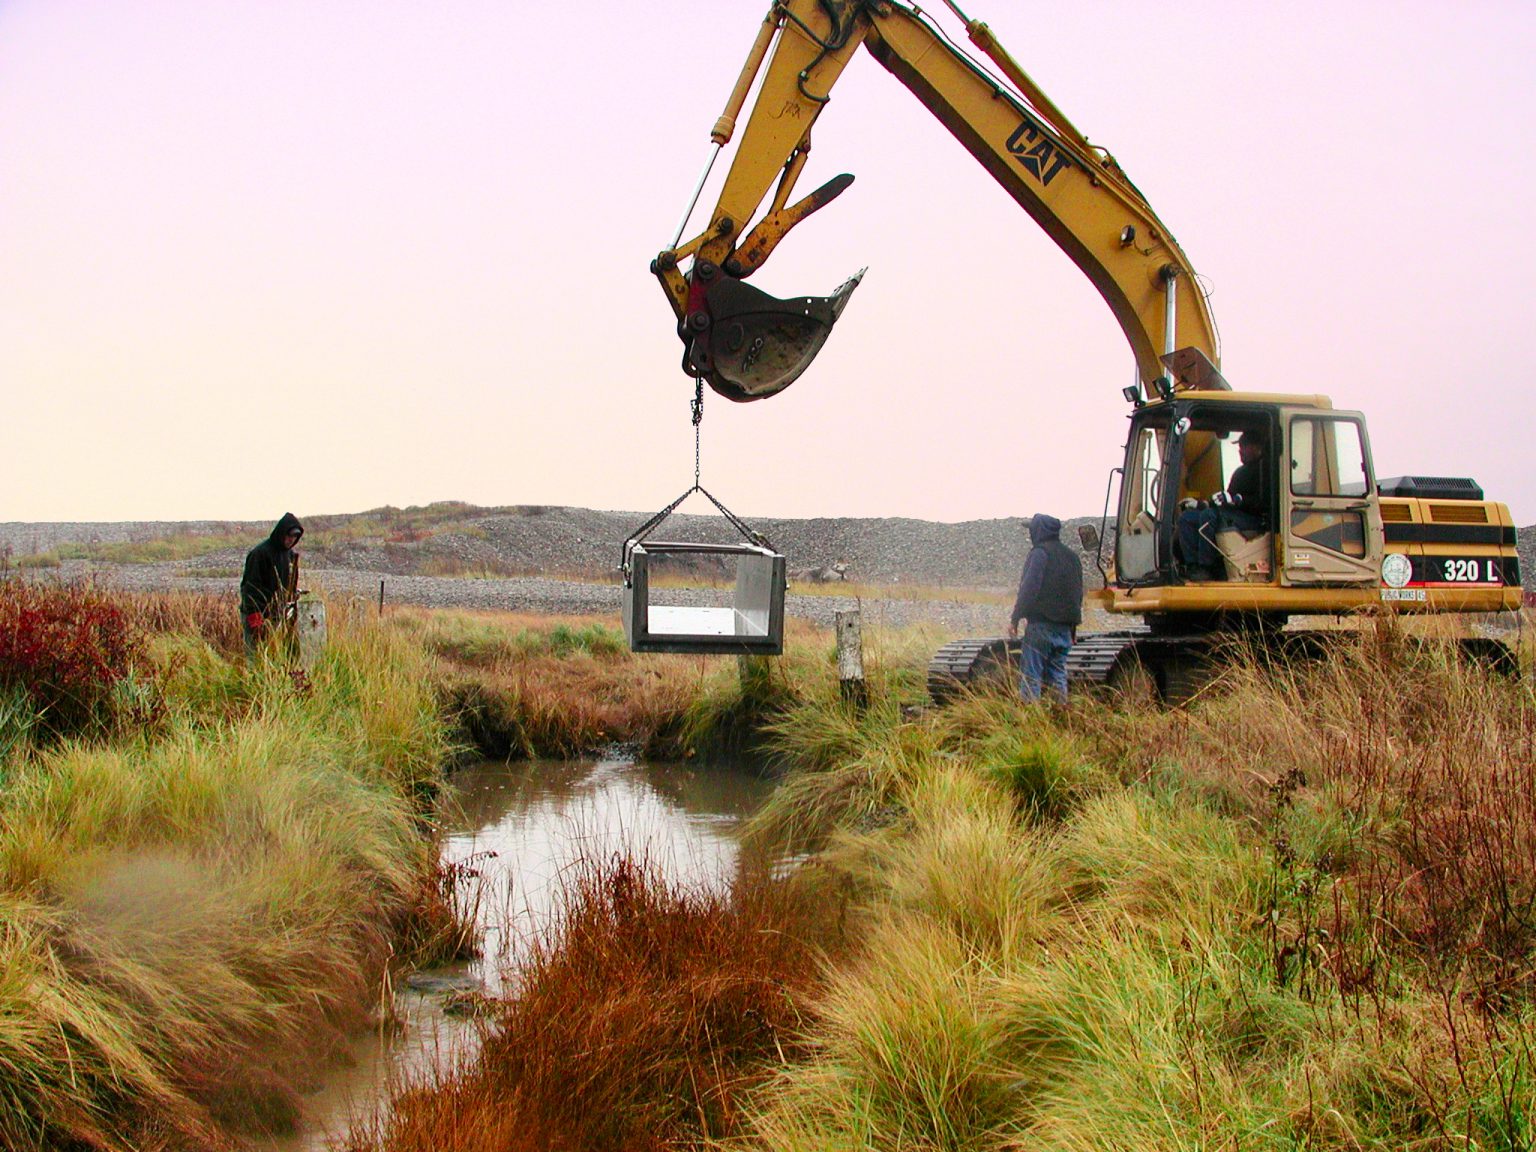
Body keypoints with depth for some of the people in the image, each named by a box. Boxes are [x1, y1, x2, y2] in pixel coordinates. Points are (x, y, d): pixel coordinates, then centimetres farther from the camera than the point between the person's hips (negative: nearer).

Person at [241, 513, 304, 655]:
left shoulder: (290, 554, 11)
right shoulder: (260, 553, -13)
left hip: (277, 615, 7)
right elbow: (250, 586, -16)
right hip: (258, 615, -7)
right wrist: (254, 617, -20)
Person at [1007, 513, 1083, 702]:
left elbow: (1028, 589, -13)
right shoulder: (1072, 557, 16)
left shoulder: (1039, 554, -7)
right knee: (1057, 675, 10)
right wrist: (1073, 626, 26)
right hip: (1064, 628, 7)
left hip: (1041, 624, -7)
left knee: (1030, 676, -7)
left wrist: (1015, 618, -10)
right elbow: (1078, 593, 21)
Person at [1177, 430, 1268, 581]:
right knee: (1186, 517, -5)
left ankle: (1205, 568, -32)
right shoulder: (1240, 471, 26)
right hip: (1233, 515, 10)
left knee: (1208, 515, -33)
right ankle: (1192, 566, -19)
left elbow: (1264, 503, -19)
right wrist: (1203, 504, 11)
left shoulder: (1264, 470, -5)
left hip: (1254, 519, -10)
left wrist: (1237, 499, -24)